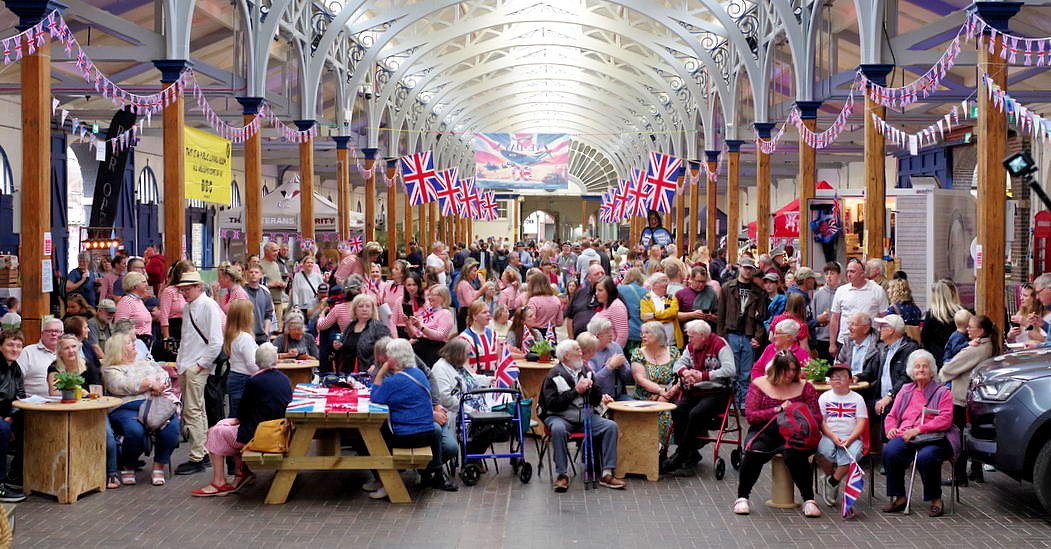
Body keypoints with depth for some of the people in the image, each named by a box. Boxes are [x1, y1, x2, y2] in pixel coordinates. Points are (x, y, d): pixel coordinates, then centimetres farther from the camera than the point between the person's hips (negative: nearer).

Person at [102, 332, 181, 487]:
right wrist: (150, 384, -8)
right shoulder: (111, 370, 13)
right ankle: (128, 467, -7)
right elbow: (122, 386, -7)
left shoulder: (145, 363, 31)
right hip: (128, 408, -4)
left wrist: (158, 385, -6)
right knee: (135, 431, -36)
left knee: (171, 426, -29)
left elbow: (165, 376, 18)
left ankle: (159, 467, -14)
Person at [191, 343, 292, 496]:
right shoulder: (285, 379, 5)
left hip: (257, 435, -8)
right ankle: (241, 472, 24)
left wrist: (237, 419, 18)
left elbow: (242, 413, -7)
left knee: (215, 433, 13)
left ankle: (219, 483, 12)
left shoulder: (254, 382, -15)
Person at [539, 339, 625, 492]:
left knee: (611, 426, -17)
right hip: (561, 416, -5)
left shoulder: (585, 370, 12)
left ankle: (606, 474, -17)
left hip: (586, 416, 5)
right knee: (558, 429, -37)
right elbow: (552, 404, -17)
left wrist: (601, 397, -2)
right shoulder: (554, 375, -6)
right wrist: (576, 391, -18)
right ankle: (561, 475, -25)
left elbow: (593, 398, 22)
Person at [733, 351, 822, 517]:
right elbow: (750, 415, -3)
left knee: (795, 454, -34)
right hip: (765, 431, 0)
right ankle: (742, 497, -14)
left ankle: (808, 499, -19)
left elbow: (816, 417, 6)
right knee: (753, 452, -32)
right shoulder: (759, 385, 6)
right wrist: (777, 410, -11)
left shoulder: (804, 387, 9)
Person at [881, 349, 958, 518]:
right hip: (905, 437, 3)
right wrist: (891, 428, -1)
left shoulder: (942, 392, 12)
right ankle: (898, 497, -19)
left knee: (925, 457, -37)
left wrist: (919, 429, -15)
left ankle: (936, 500, -16)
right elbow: (891, 416, 25)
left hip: (934, 438, -3)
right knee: (889, 451, -30)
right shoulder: (905, 391, 25)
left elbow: (945, 420, -3)